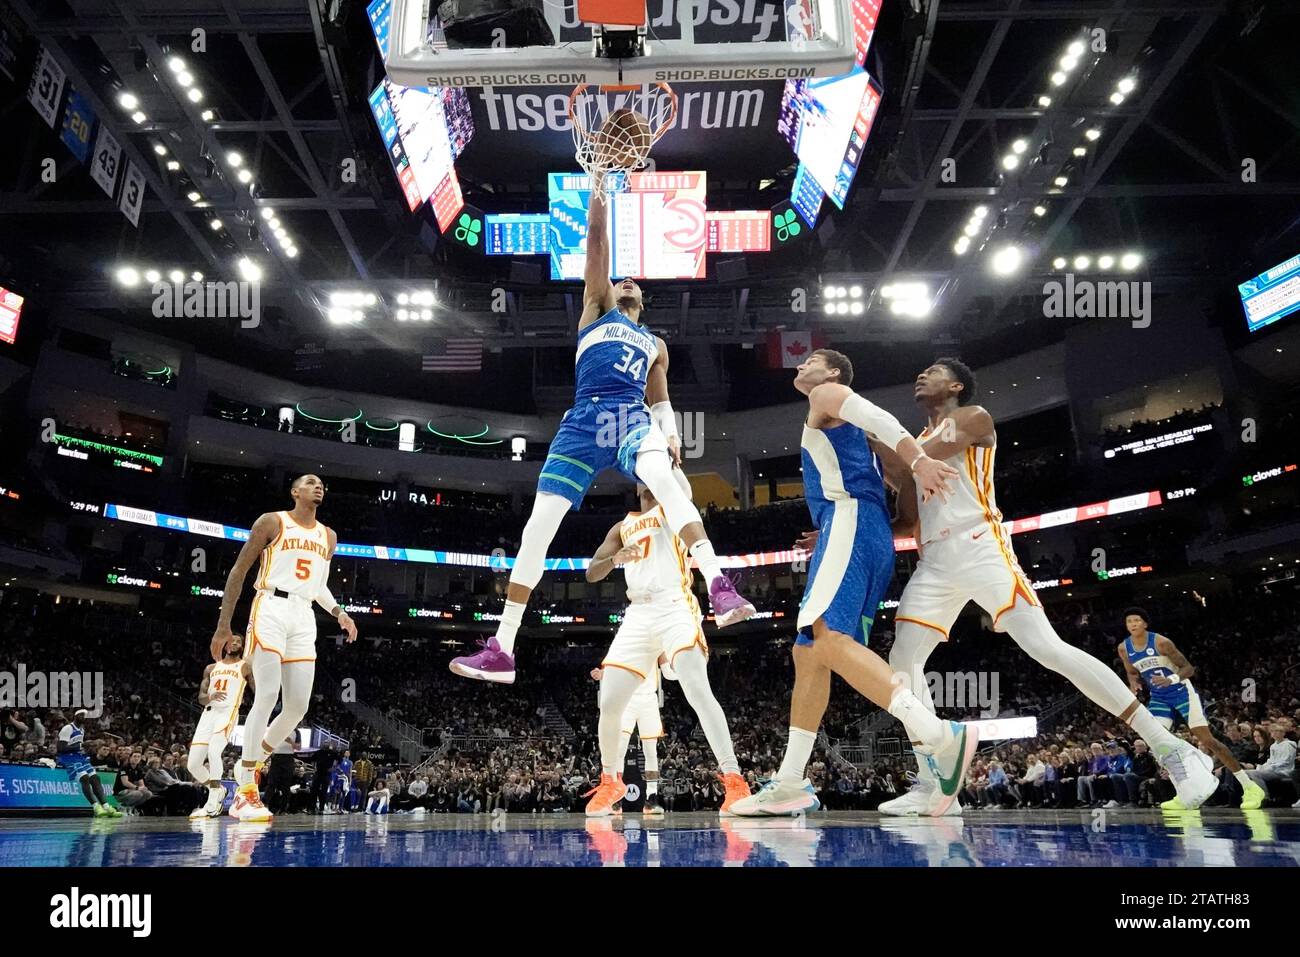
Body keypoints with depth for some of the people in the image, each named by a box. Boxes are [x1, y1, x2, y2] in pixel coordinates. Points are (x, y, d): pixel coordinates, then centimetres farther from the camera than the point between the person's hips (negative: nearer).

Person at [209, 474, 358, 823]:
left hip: (304, 617, 6)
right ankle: (245, 791, -11)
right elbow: (239, 570, 1)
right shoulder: (272, 521, 2)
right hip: (271, 610, -6)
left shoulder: (328, 536, 18)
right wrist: (223, 625, -4)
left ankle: (250, 763, 20)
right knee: (267, 697, -16)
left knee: (299, 706, -1)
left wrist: (338, 612, 9)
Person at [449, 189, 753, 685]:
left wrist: (670, 434, 10)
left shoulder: (654, 344, 30)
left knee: (663, 478, -35)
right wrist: (599, 189, 11)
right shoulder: (597, 307, 24)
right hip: (583, 422, -1)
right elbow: (597, 240, 16)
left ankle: (720, 588, -45)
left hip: (632, 419, 1)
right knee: (538, 525, -8)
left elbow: (660, 401, 30)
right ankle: (502, 649, -3)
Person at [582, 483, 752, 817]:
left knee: (698, 692, -23)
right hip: (638, 615, 5)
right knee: (610, 703, 0)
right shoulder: (622, 528, 22)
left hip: (675, 609, -5)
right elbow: (591, 573, 12)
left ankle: (734, 781, -26)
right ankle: (610, 782, 21)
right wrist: (616, 558, -7)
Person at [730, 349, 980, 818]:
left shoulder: (827, 394, 9)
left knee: (829, 638, -28)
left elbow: (876, 417, -10)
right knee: (808, 656, 7)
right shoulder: (843, 428, 36)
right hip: (864, 533, 10)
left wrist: (920, 461, -24)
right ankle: (791, 784, 6)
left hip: (850, 518, -10)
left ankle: (941, 735, -39)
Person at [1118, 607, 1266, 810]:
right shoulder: (1124, 649, -6)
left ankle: (1250, 788, 0)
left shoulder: (1160, 642, -21)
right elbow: (1132, 673, 12)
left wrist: (1171, 679, -36)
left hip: (1181, 692, -5)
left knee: (1207, 740, -9)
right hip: (1159, 698, 5)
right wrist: (1134, 684, -11)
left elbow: (1189, 668, -17)